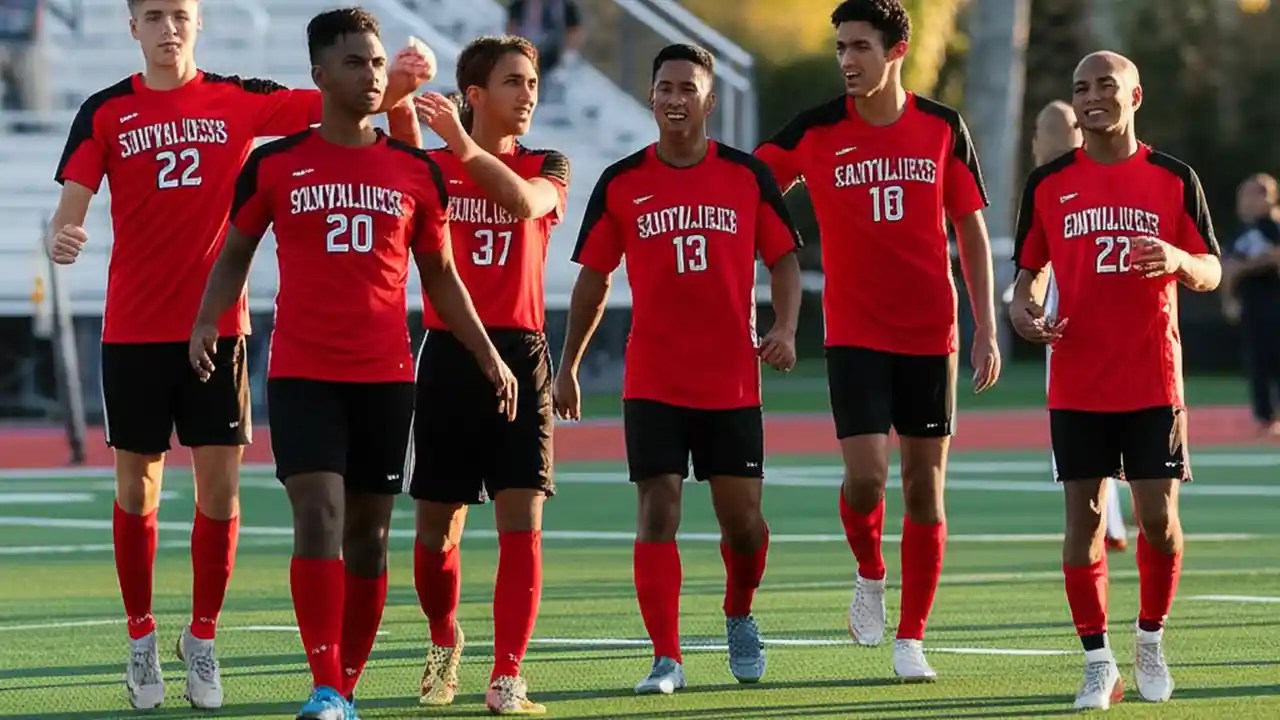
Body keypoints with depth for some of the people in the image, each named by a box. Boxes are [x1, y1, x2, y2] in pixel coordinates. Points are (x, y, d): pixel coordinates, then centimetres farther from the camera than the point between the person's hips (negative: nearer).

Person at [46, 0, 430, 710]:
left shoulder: (238, 100, 3)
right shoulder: (105, 112, 2)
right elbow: (72, 201, -5)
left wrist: (396, 82, -22)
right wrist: (61, 237, -28)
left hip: (217, 325, 0)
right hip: (133, 327, 0)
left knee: (220, 486, -2)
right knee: (136, 488, 5)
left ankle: (202, 637, 13)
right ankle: (141, 639, 18)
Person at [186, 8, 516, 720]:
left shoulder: (417, 172, 7)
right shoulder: (274, 165, 2)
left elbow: (441, 275, 15)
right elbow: (236, 254, 11)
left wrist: (489, 355, 9)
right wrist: (208, 321, -6)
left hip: (387, 374, 2)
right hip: (302, 372, -2)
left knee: (369, 532, 5)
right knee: (319, 515, -16)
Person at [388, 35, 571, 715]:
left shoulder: (547, 167, 6)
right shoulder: (431, 166, 6)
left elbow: (525, 201, -16)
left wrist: (464, 145, -29)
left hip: (520, 357, 0)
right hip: (449, 356, 0)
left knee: (522, 522, -11)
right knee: (436, 527, 5)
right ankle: (443, 641, 31)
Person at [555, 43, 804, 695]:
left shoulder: (748, 176, 1)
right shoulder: (620, 183, 1)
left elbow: (784, 257, 7)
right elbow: (593, 278, 9)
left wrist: (785, 329, -9)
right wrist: (567, 365, 8)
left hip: (732, 382, 0)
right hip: (652, 383, 0)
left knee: (742, 518, 4)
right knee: (657, 513, -8)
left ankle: (739, 617, 34)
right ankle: (666, 659, -6)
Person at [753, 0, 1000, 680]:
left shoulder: (943, 129, 1)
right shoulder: (815, 132, -3)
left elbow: (970, 231, 7)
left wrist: (986, 330, 3)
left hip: (930, 332, 1)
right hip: (855, 334, -1)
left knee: (924, 483, 3)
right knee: (865, 475, -15)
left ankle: (911, 640, 13)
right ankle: (869, 575, 17)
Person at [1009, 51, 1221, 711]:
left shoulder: (1174, 179, 2)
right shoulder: (1048, 184, 5)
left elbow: (1211, 273, 5)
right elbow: (1030, 269, 13)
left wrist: (1179, 259, -18)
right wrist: (1024, 307, -9)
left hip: (1153, 380, -1)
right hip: (1076, 383, 1)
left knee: (1159, 516, -3)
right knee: (1083, 518, -2)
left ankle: (1152, 639, 20)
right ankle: (1098, 662, 6)